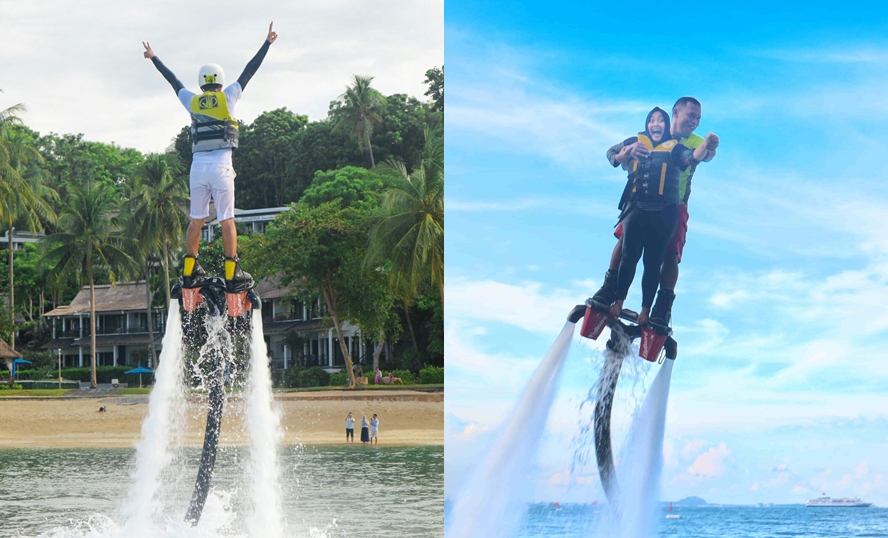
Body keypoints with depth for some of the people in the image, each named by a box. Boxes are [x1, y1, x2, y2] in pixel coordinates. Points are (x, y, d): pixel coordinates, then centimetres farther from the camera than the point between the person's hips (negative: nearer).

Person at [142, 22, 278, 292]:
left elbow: (173, 80, 26)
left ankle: (189, 272, 12)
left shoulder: (192, 101, 12)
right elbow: (249, 71, 9)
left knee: (196, 221, 11)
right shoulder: (227, 97, 4)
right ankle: (232, 275, -6)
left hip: (198, 166, 3)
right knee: (227, 221, -4)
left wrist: (154, 58, 41)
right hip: (221, 165, -3)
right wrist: (267, 44, 17)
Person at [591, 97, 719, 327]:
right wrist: (629, 151, -33)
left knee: (671, 254, -14)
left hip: (674, 206, 0)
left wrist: (710, 147, -50)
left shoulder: (695, 143, -1)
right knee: (625, 239, -17)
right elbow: (613, 155, -8)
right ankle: (609, 289, -5)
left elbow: (703, 155, -25)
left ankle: (663, 308, -10)